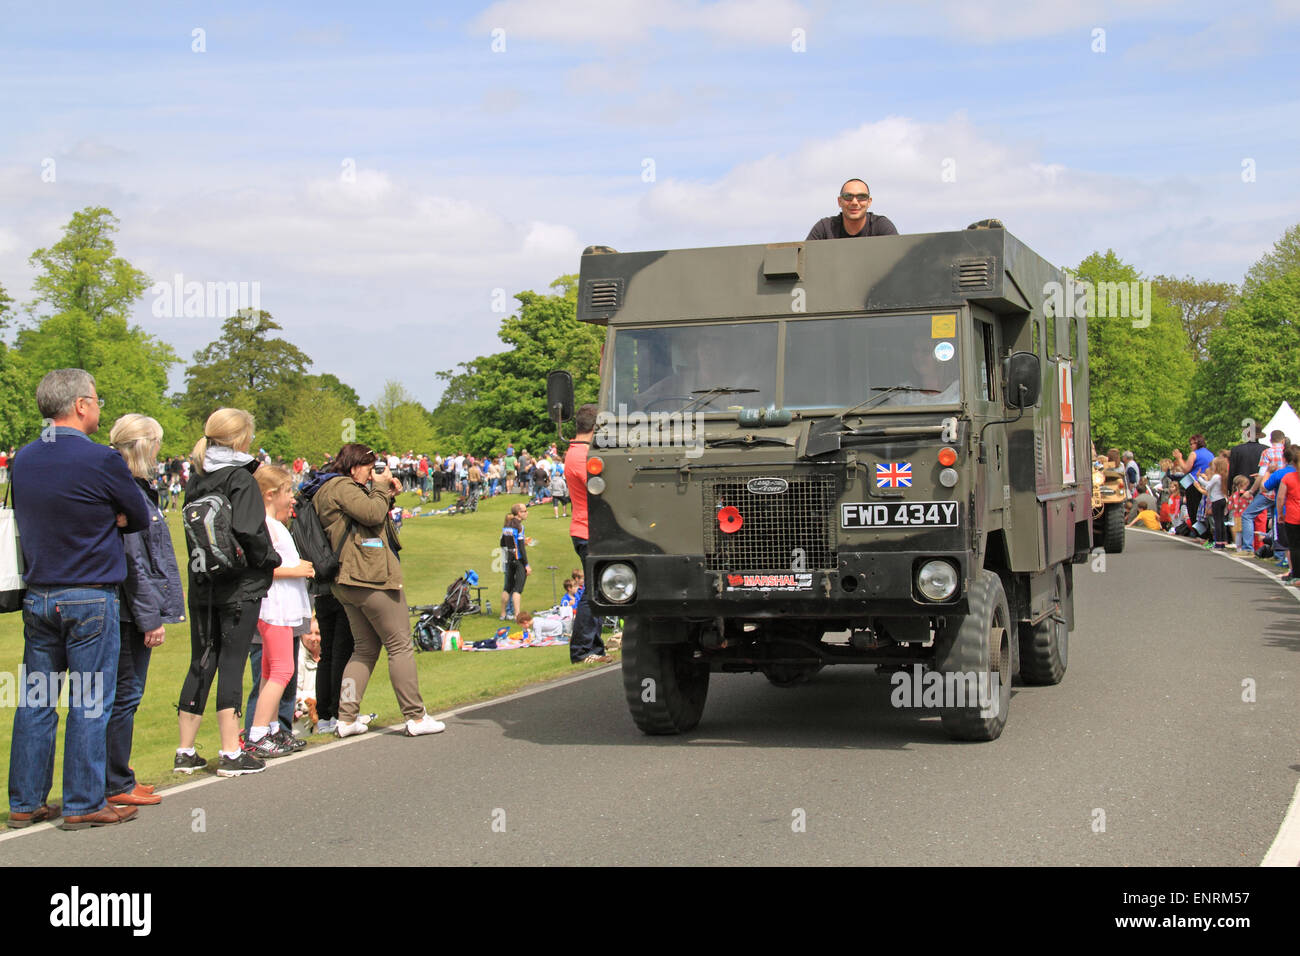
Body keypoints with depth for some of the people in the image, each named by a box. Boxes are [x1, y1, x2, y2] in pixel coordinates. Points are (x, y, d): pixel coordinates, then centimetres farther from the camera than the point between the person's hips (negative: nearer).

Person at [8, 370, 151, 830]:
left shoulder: (21, 460, 6)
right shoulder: (102, 460, -13)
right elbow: (140, 518, -2)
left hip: (37, 597, 6)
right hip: (90, 597, -6)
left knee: (35, 702, 10)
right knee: (90, 704, 1)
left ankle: (25, 802, 15)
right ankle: (83, 804, 4)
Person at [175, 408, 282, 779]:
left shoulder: (196, 480, 8)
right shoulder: (241, 479, -12)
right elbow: (248, 533, -19)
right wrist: (272, 560, -5)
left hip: (202, 587, 6)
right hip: (240, 588, -6)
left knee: (201, 664, 12)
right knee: (231, 663, -2)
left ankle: (185, 752, 16)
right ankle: (231, 754, 1)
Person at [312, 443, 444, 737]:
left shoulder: (346, 489, 22)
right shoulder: (342, 487, -9)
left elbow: (370, 519, 25)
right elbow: (372, 514, -19)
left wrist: (387, 496, 13)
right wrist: (381, 487, -4)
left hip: (349, 581, 11)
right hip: (371, 579, -11)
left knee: (365, 648, 13)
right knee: (400, 646, -5)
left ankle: (347, 718, 8)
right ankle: (415, 717, -3)